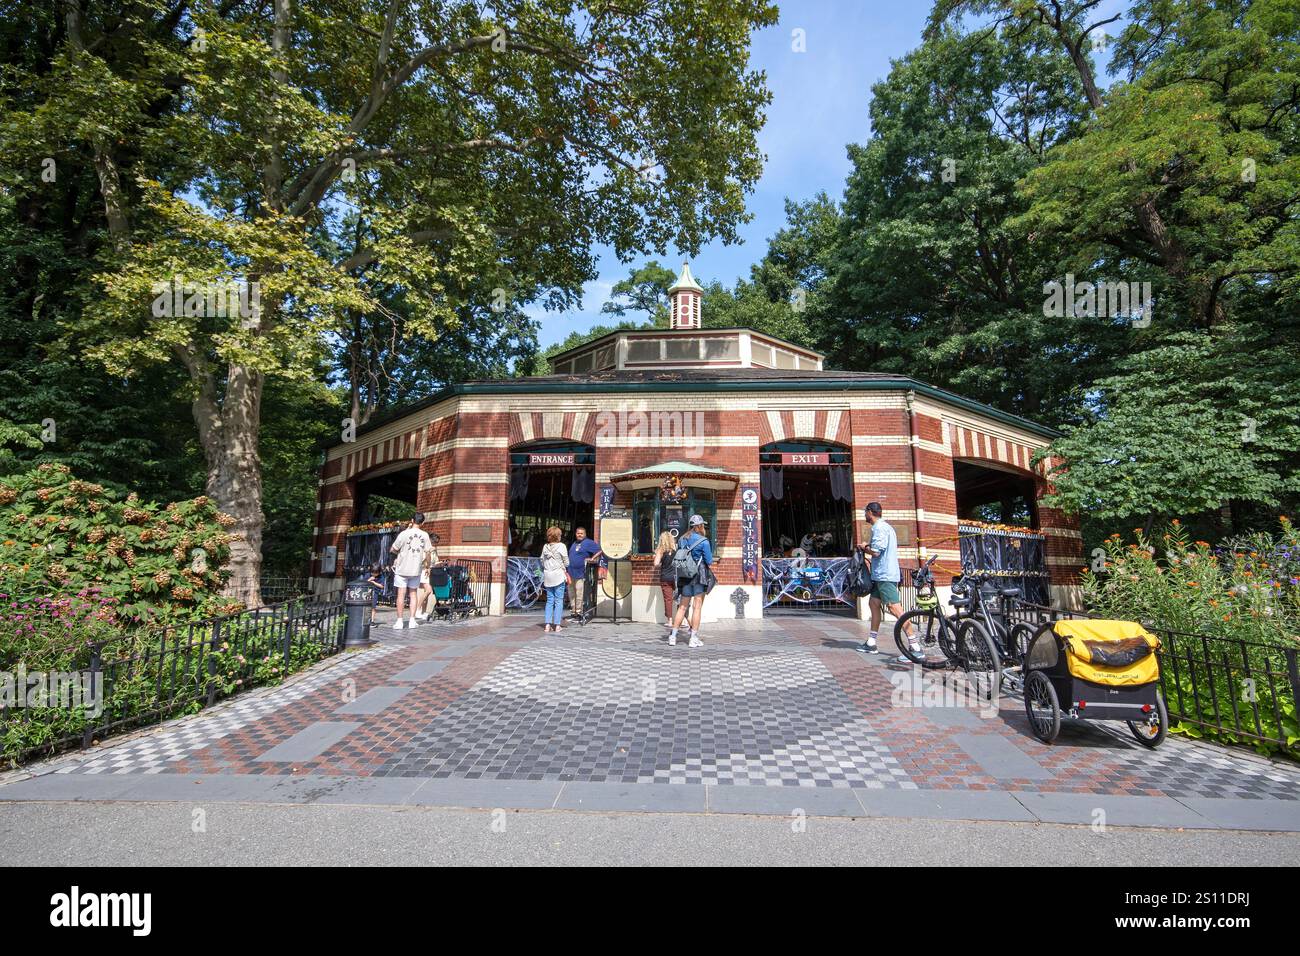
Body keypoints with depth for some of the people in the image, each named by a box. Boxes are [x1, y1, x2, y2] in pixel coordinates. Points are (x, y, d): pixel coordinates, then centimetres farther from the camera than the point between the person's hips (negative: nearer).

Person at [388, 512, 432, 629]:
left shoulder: (404, 534, -11)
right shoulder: (425, 535, -4)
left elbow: (392, 549, -5)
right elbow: (428, 551, 1)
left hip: (402, 568, -2)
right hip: (416, 569, 2)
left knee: (401, 594, 4)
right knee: (413, 594, 11)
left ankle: (399, 621, 5)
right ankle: (412, 620, 10)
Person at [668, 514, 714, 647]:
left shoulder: (682, 540, 8)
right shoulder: (703, 541, -9)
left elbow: (676, 560, 10)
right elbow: (709, 563, -7)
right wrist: (710, 574, 10)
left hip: (684, 576, 5)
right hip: (699, 576, -5)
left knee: (682, 607, 12)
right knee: (697, 607, 2)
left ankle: (673, 636, 13)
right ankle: (694, 639, 4)